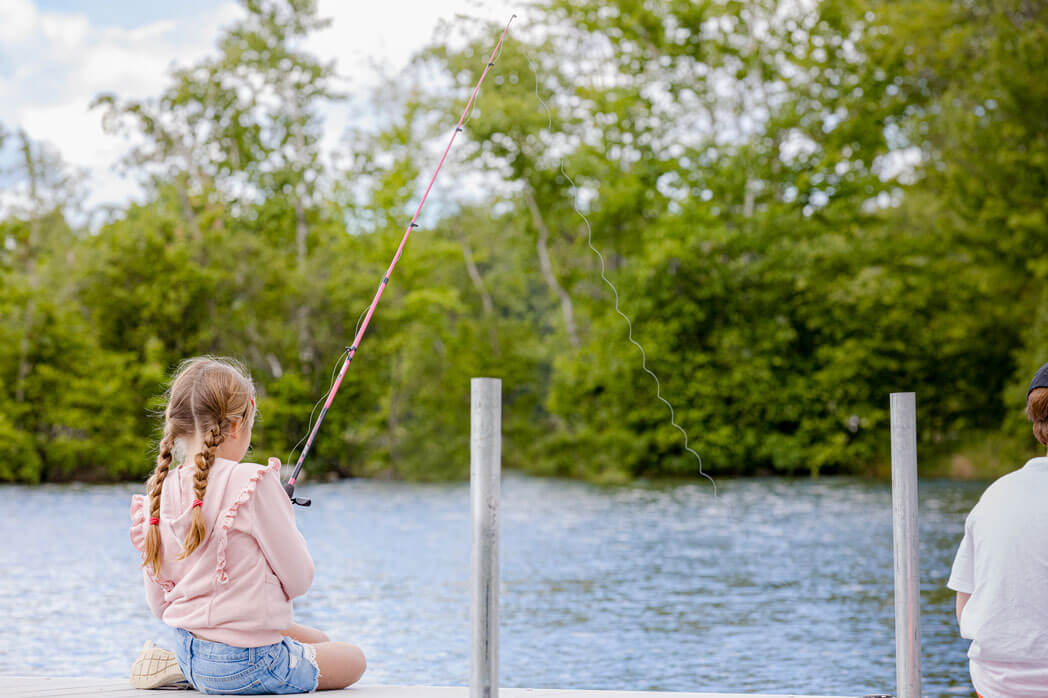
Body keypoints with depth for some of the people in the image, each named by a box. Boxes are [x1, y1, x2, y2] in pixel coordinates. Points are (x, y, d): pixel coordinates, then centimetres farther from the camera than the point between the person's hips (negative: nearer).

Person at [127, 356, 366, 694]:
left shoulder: (158, 494, -1)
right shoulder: (254, 483, -20)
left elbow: (161, 605, 7)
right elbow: (299, 579, -12)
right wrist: (279, 504, 2)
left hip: (192, 658, 8)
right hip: (247, 668, -8)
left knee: (318, 640, 29)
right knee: (353, 659, 19)